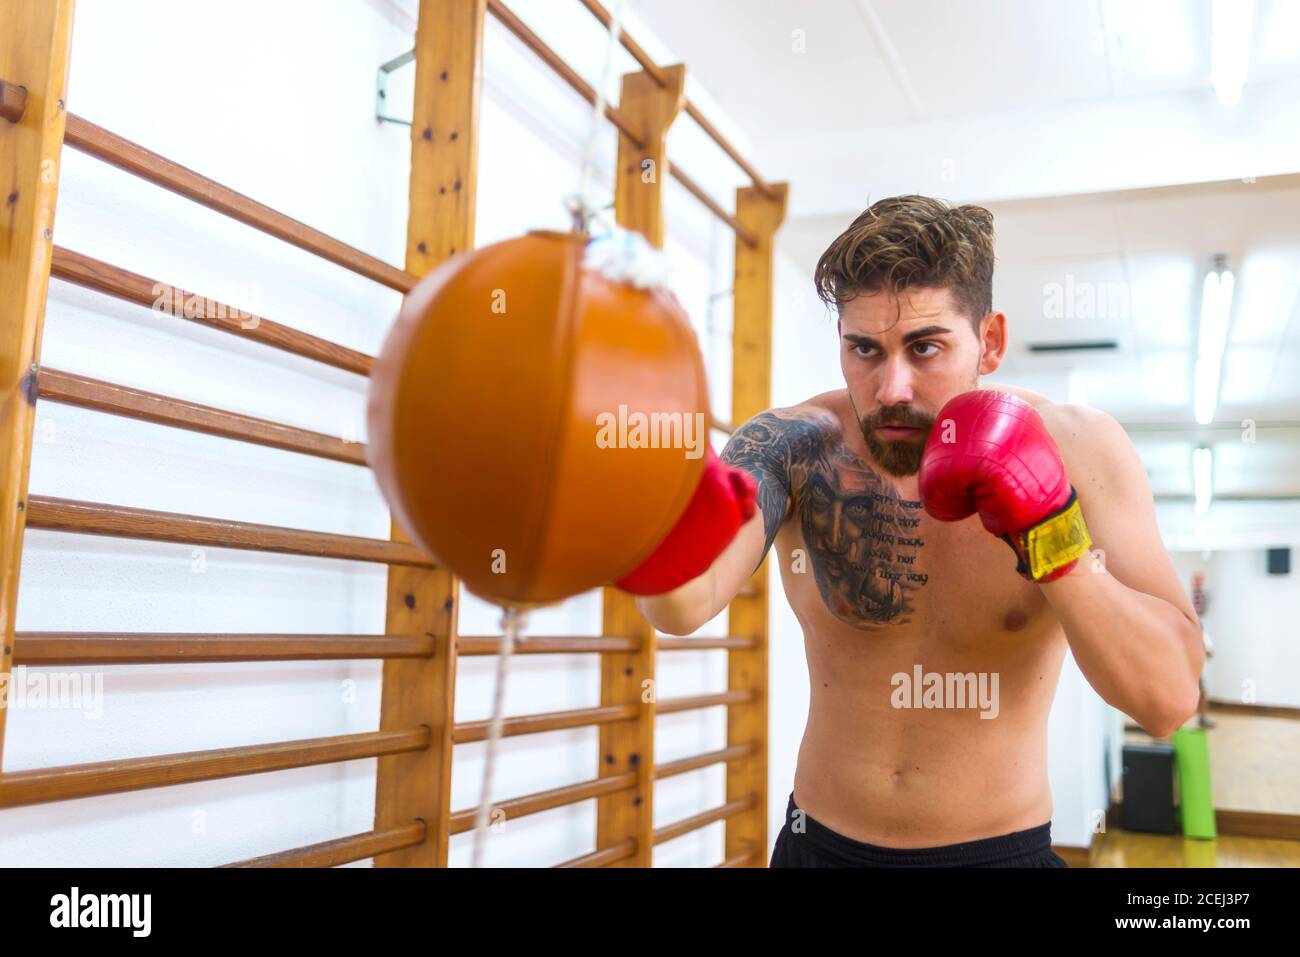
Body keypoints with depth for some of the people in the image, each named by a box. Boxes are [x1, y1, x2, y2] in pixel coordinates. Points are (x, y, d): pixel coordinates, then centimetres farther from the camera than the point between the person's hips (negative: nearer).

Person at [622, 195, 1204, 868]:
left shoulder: (1078, 451, -15)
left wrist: (1054, 541, -33)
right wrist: (662, 555, -56)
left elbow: (1171, 699, -20)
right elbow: (689, 602, -34)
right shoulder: (800, 448, -16)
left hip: (1004, 848, 0)